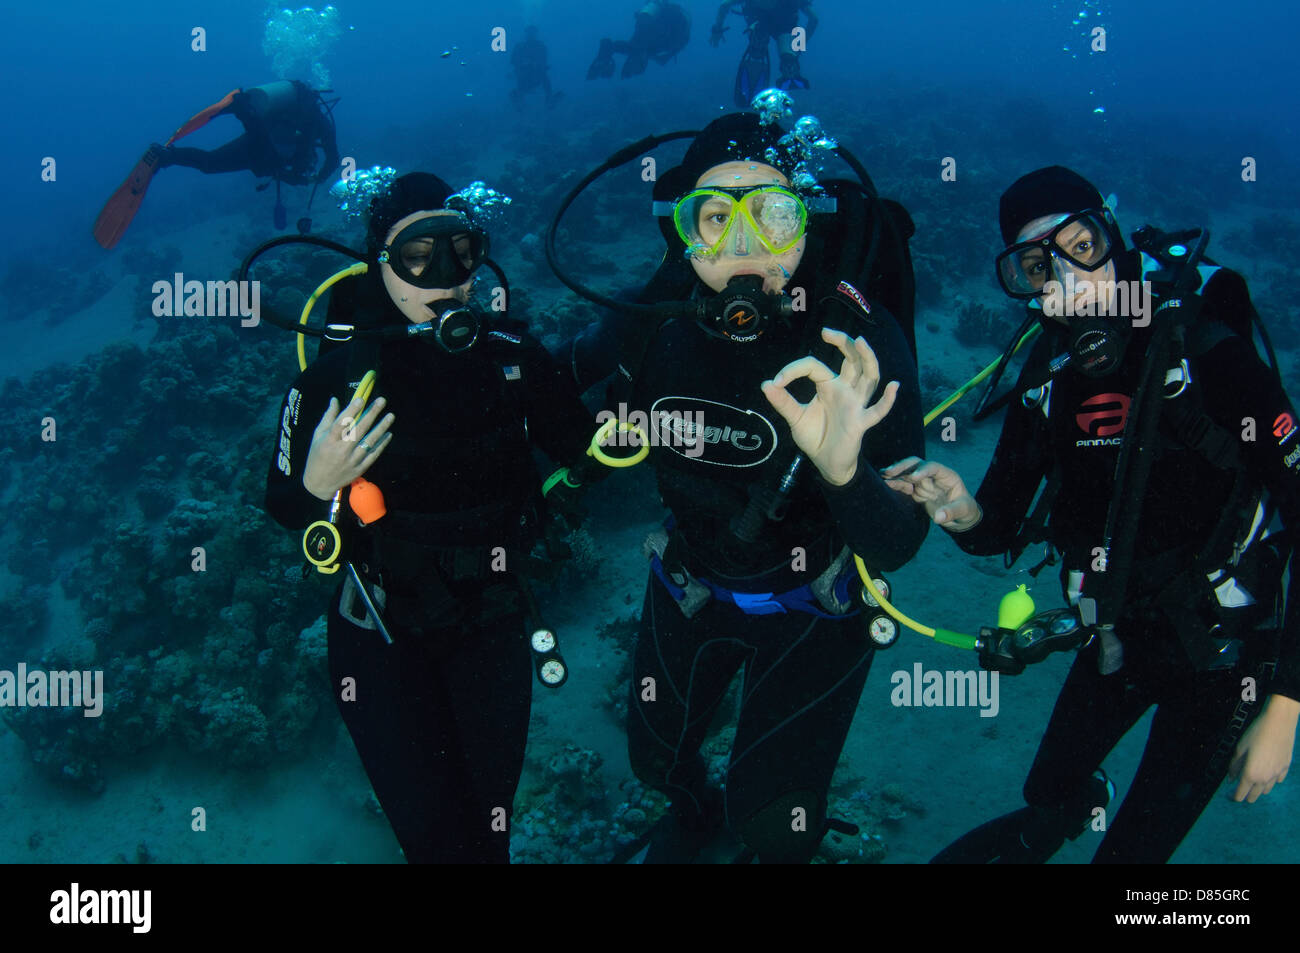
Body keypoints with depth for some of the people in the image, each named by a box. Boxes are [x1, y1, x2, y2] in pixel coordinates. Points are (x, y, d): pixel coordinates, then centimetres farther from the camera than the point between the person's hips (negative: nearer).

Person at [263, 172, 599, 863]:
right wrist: (318, 483, -29)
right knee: (434, 831, -3)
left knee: (489, 813, 12)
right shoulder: (337, 373, -15)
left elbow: (583, 448, 4)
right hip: (383, 631, -2)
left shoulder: (511, 354, -8)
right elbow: (283, 509, -8)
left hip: (491, 621, 3)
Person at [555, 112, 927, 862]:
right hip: (690, 582, 4)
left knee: (775, 826, 0)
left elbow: (898, 547, -35)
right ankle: (699, 811, 61)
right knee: (656, 757, 24)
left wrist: (842, 468, -54)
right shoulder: (655, 319, -21)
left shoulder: (858, 344, -31)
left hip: (814, 604, -4)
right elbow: (584, 362, 5)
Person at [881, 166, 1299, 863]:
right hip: (1116, 639, 5)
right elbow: (1002, 530, 2)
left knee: (1133, 851, 3)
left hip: (1224, 647, -5)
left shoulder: (1208, 356, -26)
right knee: (1050, 792, 23)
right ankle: (1085, 799, 58)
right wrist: (963, 515, -24)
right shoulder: (1045, 386, -8)